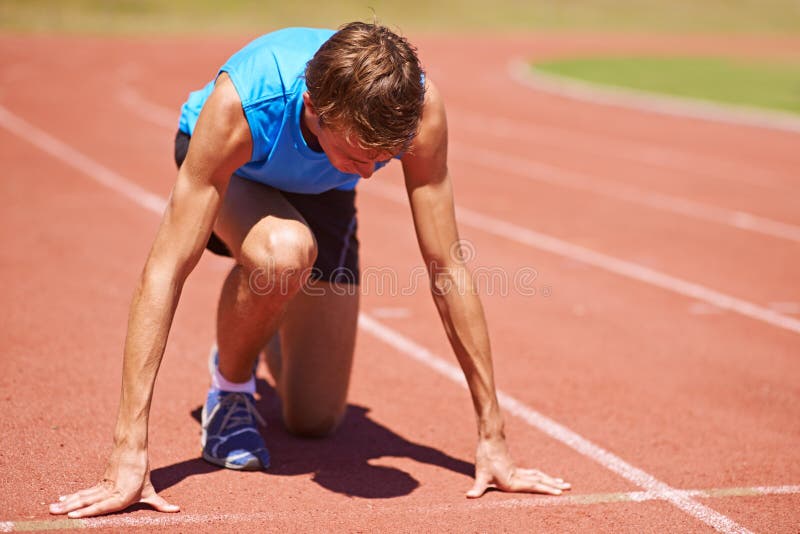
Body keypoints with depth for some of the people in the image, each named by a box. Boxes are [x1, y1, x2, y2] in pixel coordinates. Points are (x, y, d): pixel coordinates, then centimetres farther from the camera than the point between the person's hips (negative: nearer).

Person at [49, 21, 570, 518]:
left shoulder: (418, 104, -37)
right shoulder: (239, 106, -44)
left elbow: (447, 268, -29)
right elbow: (166, 269, -44)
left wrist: (492, 437, -26)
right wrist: (130, 452, -48)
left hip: (322, 193, 3)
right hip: (231, 172, -2)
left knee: (316, 420, 1)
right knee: (283, 249, -41)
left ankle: (268, 339, 37)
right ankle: (230, 386, -9)